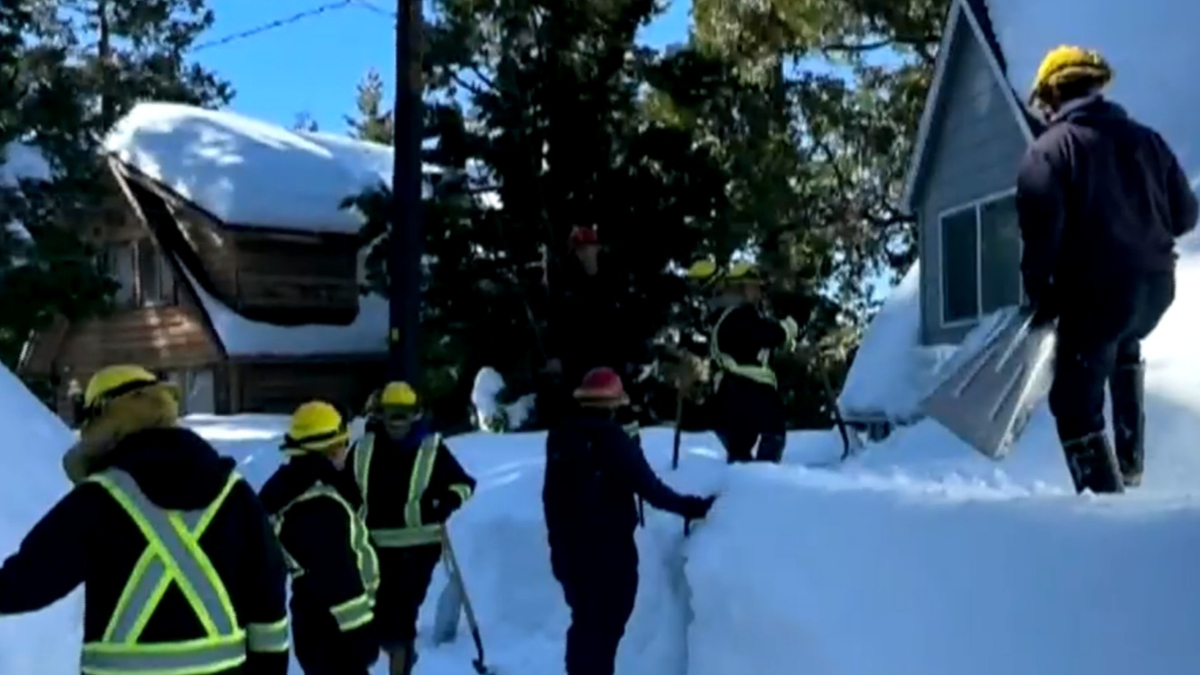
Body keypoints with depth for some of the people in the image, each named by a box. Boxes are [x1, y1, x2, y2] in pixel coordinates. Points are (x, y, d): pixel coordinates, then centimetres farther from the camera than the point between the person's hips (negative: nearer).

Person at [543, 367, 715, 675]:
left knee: (584, 622, 20)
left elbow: (552, 494, 10)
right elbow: (651, 489, -18)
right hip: (610, 550, -6)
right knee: (606, 625, 7)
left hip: (568, 549, 6)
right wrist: (694, 507, -9)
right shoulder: (614, 440, -16)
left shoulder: (559, 438, 2)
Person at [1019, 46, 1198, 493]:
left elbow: (1041, 229, -15)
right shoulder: (1145, 138, 13)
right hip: (1157, 285, 7)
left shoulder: (1048, 149, -5)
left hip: (1097, 289, -7)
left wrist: (1040, 293, -4)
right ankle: (1129, 459, 33)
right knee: (1123, 345, 36)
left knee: (1078, 403, 5)